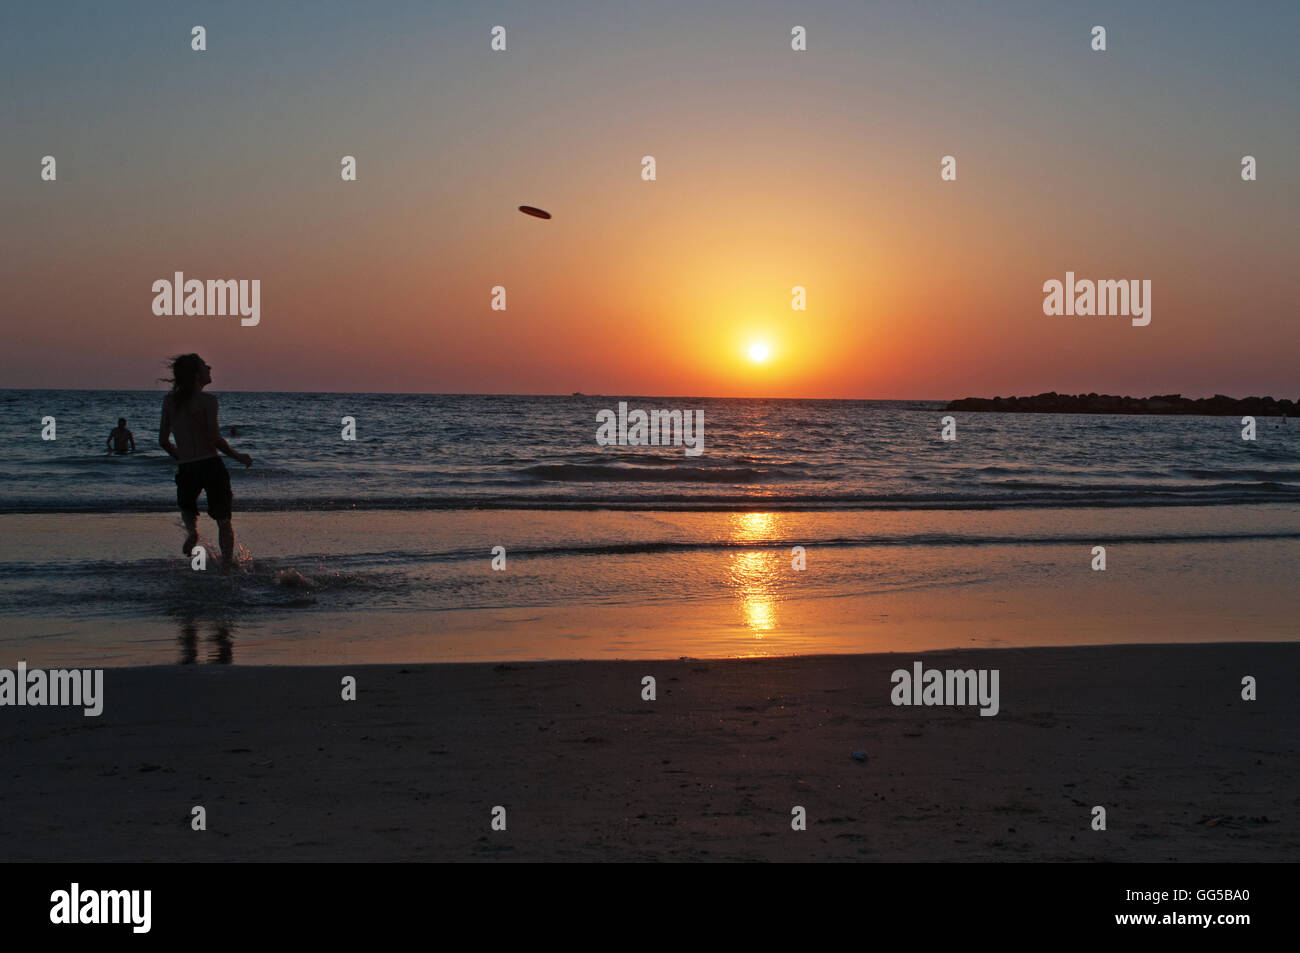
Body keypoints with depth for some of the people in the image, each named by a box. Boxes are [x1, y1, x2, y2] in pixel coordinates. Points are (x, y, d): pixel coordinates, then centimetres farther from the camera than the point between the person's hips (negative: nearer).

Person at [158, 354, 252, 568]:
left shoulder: (170, 400, 6)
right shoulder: (207, 400, -9)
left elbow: (163, 441, 8)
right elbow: (215, 439, -15)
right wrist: (238, 456, 0)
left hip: (186, 470, 3)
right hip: (212, 466, -3)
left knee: (187, 506, 31)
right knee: (223, 520, 10)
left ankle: (191, 529, 2)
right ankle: (228, 562, 5)